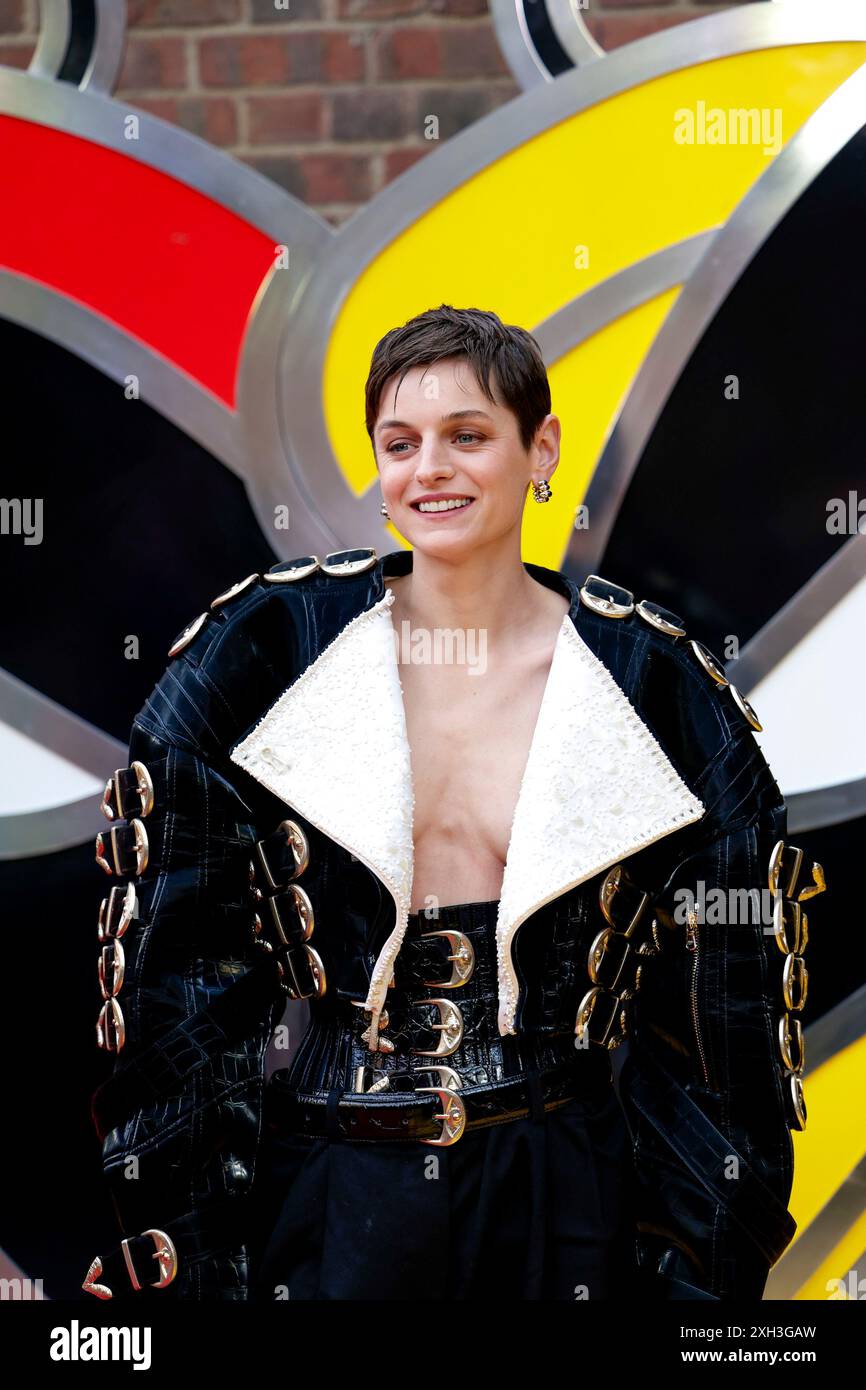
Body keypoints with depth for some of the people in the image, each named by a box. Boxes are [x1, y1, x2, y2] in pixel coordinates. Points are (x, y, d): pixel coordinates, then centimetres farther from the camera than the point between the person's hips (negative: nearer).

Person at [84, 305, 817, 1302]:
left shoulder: (647, 676, -2)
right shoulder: (273, 640, -3)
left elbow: (725, 983, 4)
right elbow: (181, 941, 1)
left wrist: (705, 1268, 4)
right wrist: (177, 1233, -2)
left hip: (555, 1204, 1)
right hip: (331, 1205, 0)